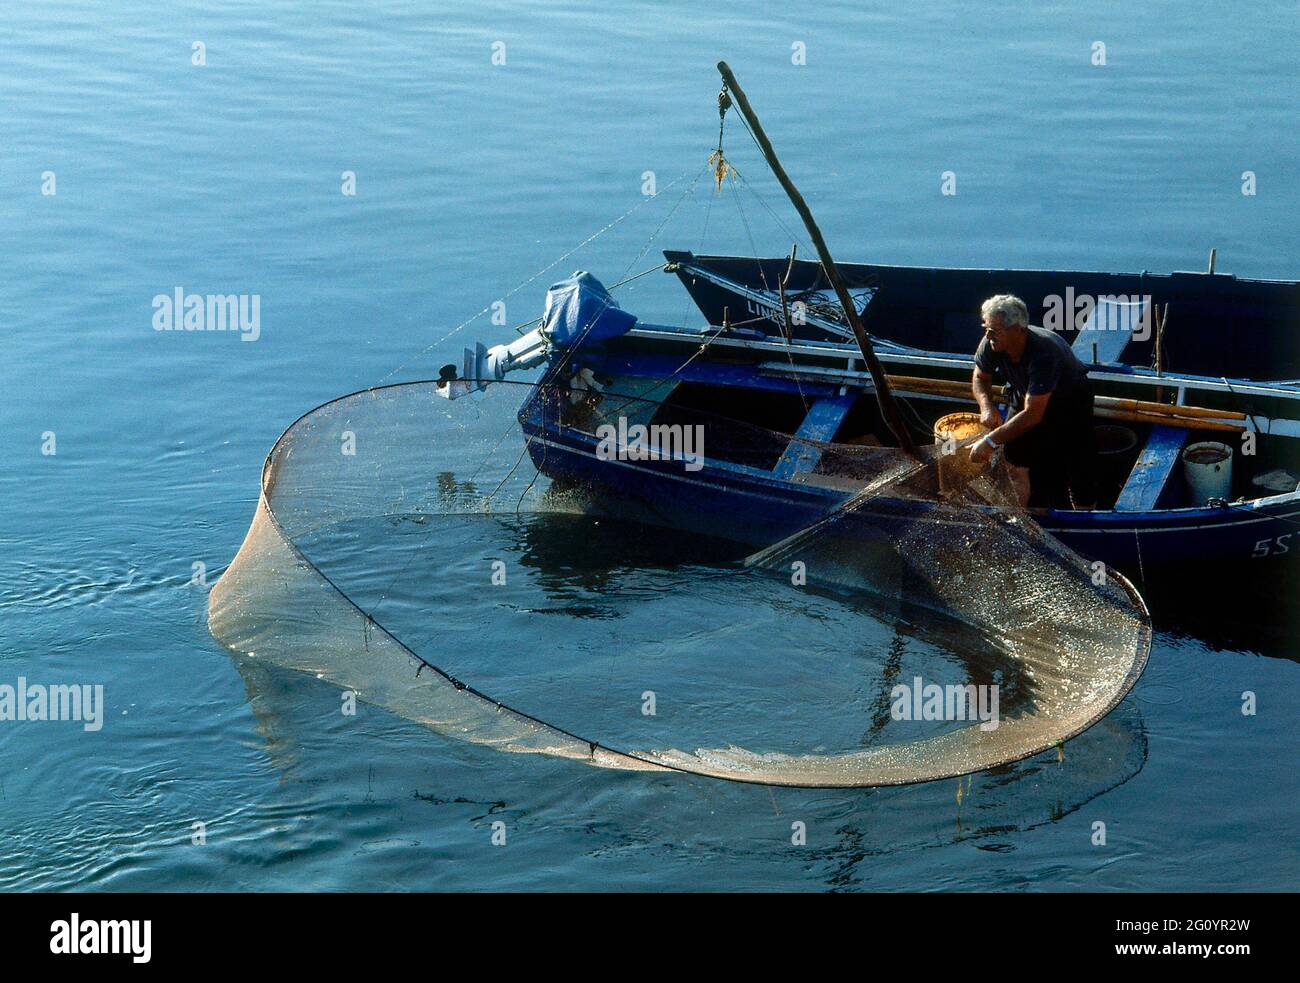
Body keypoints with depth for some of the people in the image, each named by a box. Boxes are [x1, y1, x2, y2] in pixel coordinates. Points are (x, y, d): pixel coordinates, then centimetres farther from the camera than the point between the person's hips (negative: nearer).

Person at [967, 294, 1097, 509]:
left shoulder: (1044, 352, -41)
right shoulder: (991, 344, -24)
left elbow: (1033, 414, -42)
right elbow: (980, 377, -2)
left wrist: (991, 441, -44)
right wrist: (987, 406, -23)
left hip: (1069, 400, -5)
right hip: (1026, 396, 5)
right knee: (1015, 461, -3)